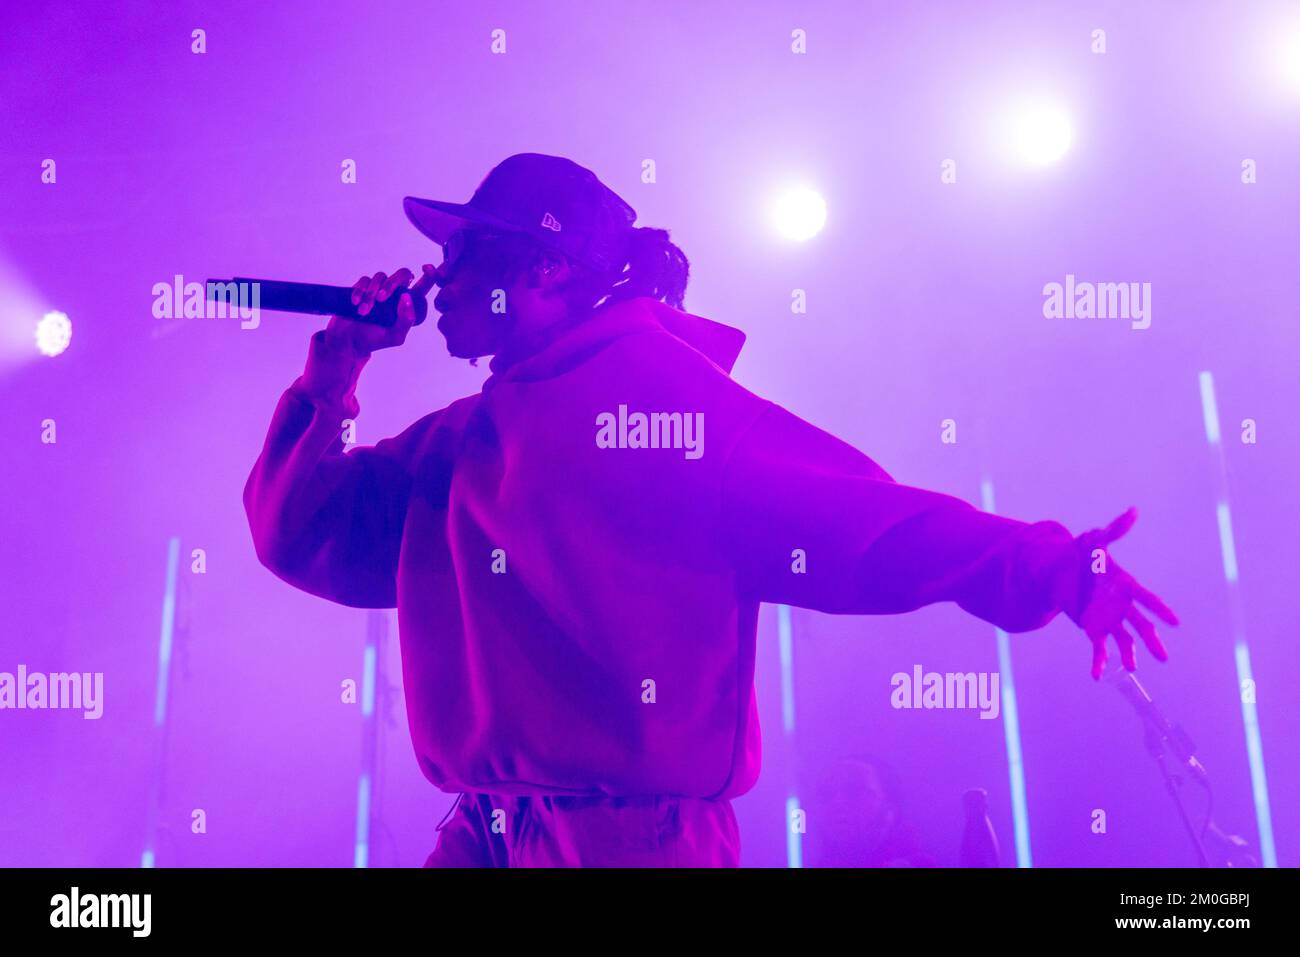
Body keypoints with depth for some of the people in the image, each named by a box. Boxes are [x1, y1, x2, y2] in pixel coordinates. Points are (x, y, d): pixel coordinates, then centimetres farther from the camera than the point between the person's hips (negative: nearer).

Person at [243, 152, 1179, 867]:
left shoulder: (664, 385, -7)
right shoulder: (455, 442, 13)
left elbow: (857, 518, -11)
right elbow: (304, 537, 16)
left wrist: (1048, 566, -17)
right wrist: (333, 372, 9)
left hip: (632, 835, -6)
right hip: (484, 836, 7)